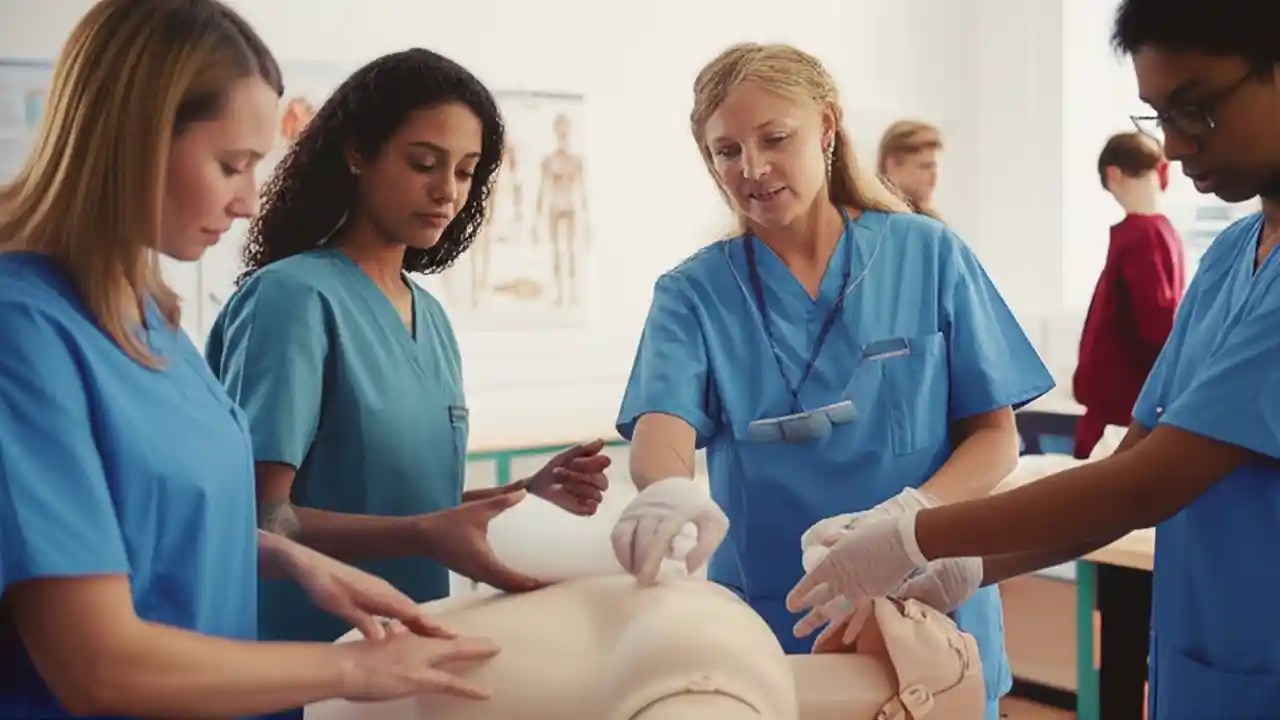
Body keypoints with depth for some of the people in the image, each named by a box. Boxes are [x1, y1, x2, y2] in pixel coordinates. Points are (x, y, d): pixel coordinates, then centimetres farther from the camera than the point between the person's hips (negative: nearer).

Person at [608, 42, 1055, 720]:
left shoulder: (929, 257, -1)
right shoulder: (694, 292, -1)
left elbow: (994, 434, -1)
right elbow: (660, 427, -17)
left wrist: (909, 512, -21)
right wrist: (668, 489, -41)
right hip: (766, 635, 0)